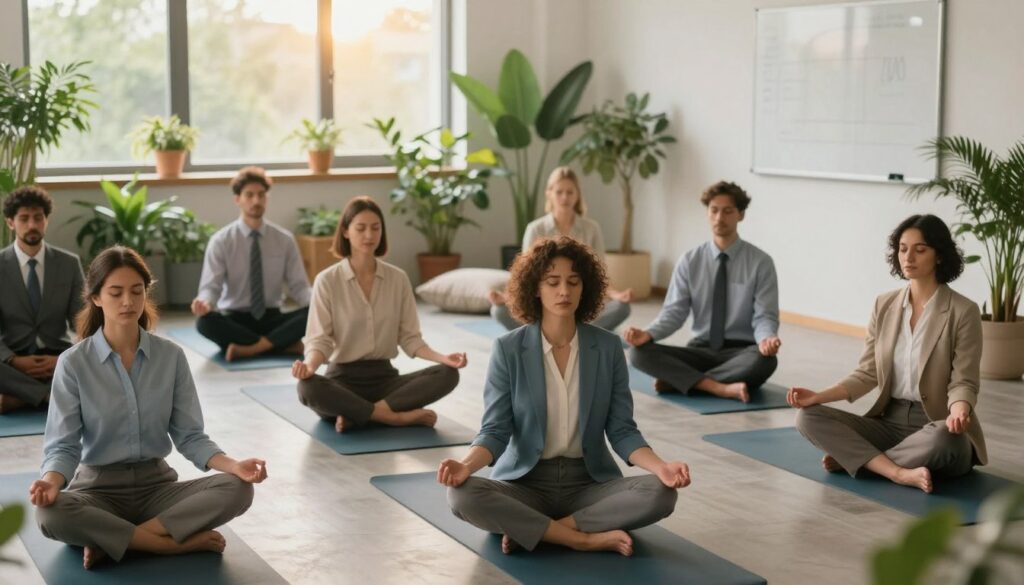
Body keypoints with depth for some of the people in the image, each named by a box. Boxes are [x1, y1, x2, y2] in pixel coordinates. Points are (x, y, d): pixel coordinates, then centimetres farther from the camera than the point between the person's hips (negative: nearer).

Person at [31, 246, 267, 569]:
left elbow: (189, 436, 0)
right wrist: (50, 481, -33)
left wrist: (235, 465, -19)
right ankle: (182, 542, -24)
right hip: (99, 487, -2)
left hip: (156, 483, 2)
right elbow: (63, 445, -9)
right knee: (51, 514, -36)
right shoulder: (73, 363, -8)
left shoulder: (171, 356, -1)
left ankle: (111, 539, -21)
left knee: (237, 489, -24)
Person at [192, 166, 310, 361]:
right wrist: (205, 302, -35)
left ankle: (252, 347, -29)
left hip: (272, 318, 1)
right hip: (234, 319, -1)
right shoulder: (221, 241, -3)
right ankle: (284, 343, -28)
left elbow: (299, 285, 1)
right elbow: (210, 286, -10)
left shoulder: (284, 239, 3)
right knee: (205, 321, -35)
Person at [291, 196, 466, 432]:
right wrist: (309, 365, -31)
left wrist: (442, 357, -14)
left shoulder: (398, 279, 4)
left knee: (447, 374, -22)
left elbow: (409, 337, 5)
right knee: (308, 388, -37)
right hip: (343, 378, -3)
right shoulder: (327, 281, -5)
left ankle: (356, 414, -25)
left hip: (384, 377, 3)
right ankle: (398, 417, -25)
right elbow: (319, 339, -8)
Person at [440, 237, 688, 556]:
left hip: (589, 481, 1)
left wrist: (661, 466, -21)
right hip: (525, 481, -1)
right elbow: (496, 429, -7)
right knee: (463, 495, -32)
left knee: (661, 493, -27)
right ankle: (588, 539, -23)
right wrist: (466, 465, -29)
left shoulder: (608, 348, -2)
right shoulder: (508, 349, -5)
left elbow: (621, 430, -1)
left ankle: (530, 528, -20)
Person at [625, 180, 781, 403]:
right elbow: (674, 312, 0)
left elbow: (765, 317, -7)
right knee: (640, 352, -23)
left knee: (765, 360, -38)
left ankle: (679, 380, -27)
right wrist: (648, 334, -21)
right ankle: (719, 387, -33)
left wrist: (766, 339, -32)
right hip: (700, 350, 2)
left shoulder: (760, 262, -3)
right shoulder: (690, 261, 4)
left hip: (740, 352, -2)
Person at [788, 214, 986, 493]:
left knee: (944, 440, -41)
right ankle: (900, 472, -29)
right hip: (890, 421, 5)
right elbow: (867, 374, 4)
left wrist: (959, 414, -34)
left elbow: (963, 383, -11)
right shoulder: (885, 305, 5)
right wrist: (818, 396, -11)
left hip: (937, 428, -5)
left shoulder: (963, 311, -10)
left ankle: (852, 457, -19)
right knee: (809, 417, -16)